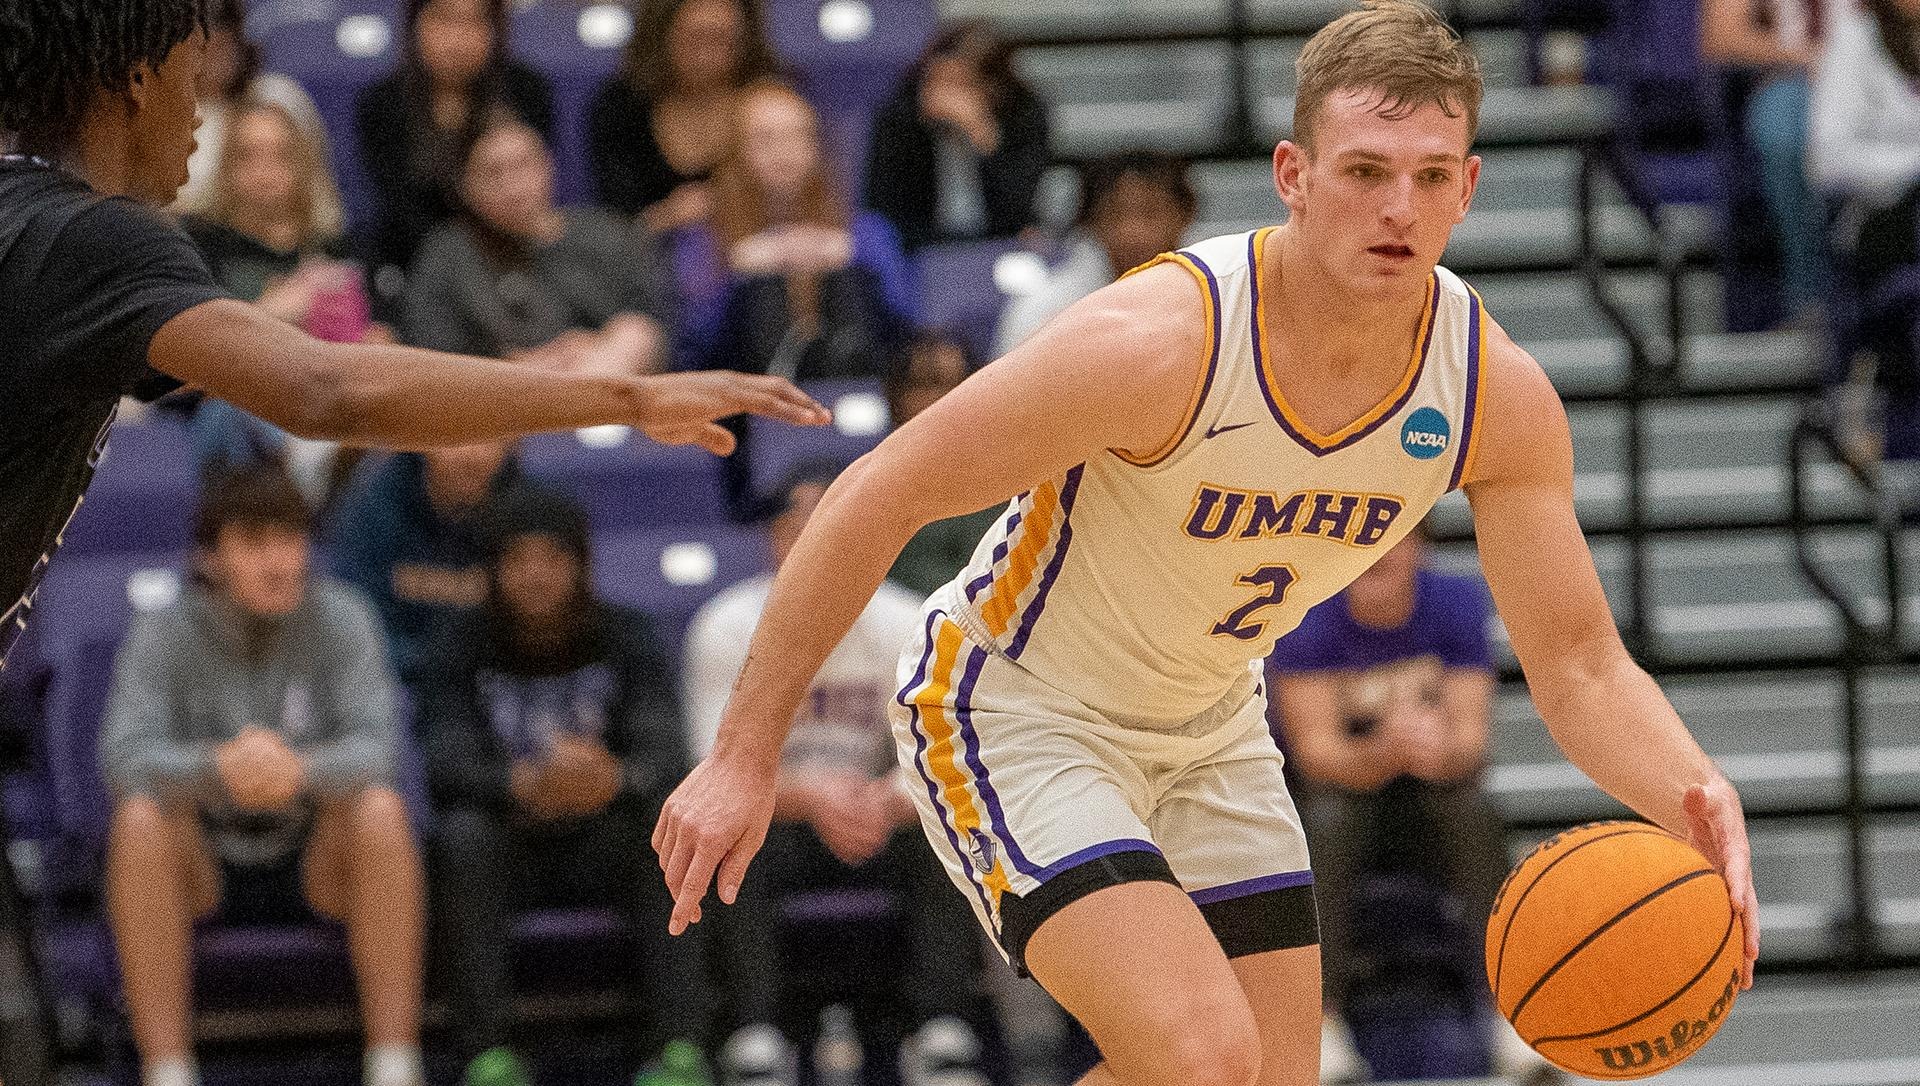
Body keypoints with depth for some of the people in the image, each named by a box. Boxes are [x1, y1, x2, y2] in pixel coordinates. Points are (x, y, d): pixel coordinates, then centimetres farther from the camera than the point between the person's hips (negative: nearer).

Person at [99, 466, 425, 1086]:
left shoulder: (340, 621, -9)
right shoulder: (165, 635, -10)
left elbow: (371, 750, -22)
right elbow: (125, 758, -25)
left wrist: (301, 770, -45)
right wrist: (216, 766, -47)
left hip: (317, 865, 0)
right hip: (202, 869, 0)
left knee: (379, 808, -30)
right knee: (140, 816, -31)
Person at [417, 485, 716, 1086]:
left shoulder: (625, 639, -1)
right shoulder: (464, 649, -2)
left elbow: (666, 753, -15)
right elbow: (448, 762, -17)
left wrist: (617, 779, -42)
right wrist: (524, 785, -41)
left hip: (603, 843, 0)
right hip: (510, 843, 0)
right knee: (463, 834, -33)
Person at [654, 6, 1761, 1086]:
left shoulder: (1499, 394, -15)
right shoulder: (1159, 340, -31)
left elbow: (1581, 664, -8)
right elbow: (878, 499, -23)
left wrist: (1691, 793, -30)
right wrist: (745, 758, -21)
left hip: (1211, 737, 7)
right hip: (1013, 717, -7)